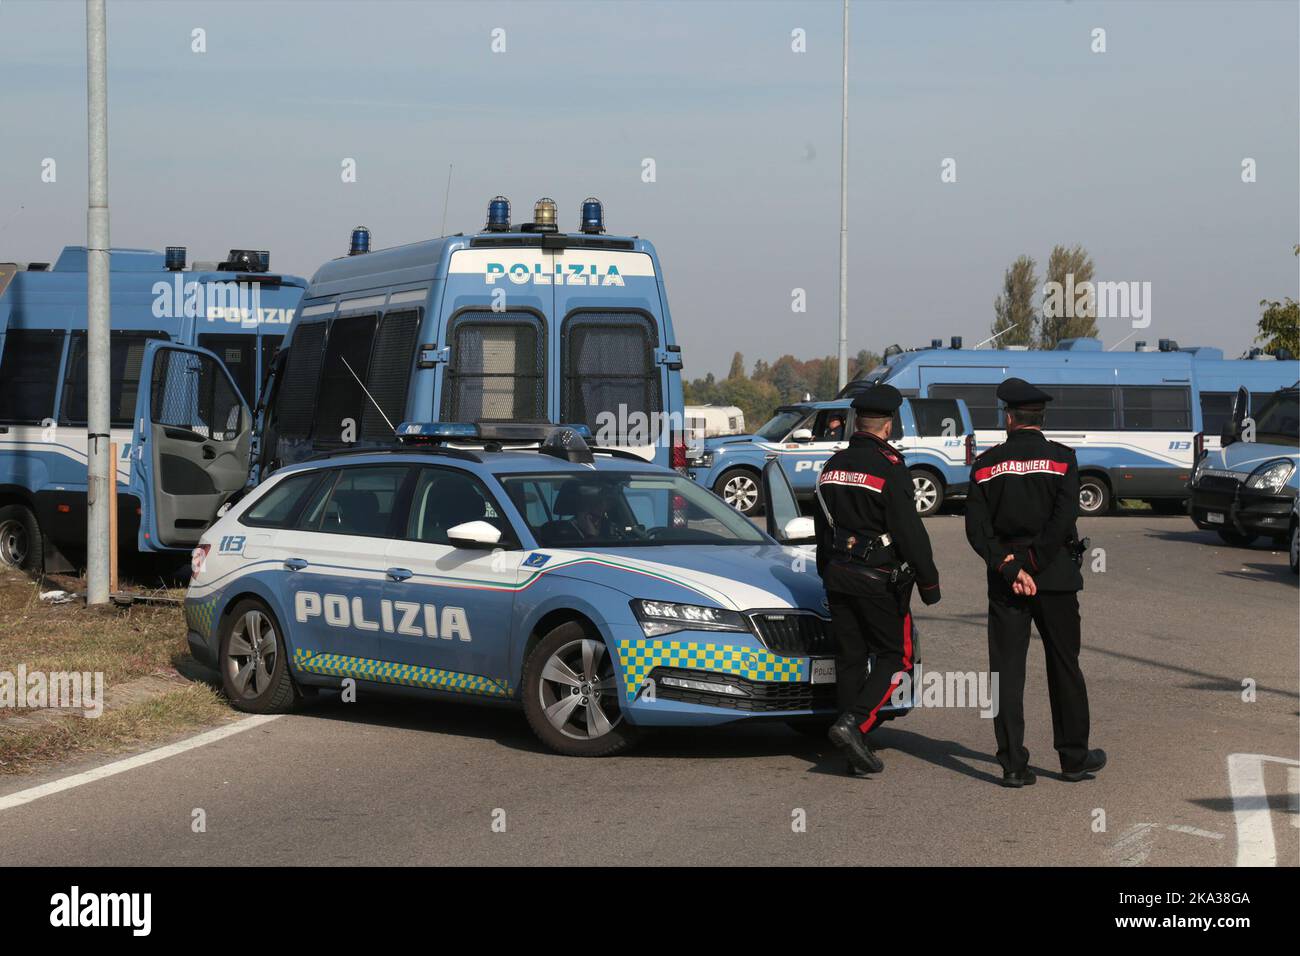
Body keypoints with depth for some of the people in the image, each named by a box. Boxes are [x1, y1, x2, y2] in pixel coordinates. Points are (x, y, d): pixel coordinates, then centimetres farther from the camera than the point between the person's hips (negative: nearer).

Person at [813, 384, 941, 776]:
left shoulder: (832, 466, 9)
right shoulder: (890, 469, -14)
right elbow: (910, 532, -15)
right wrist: (928, 581, -7)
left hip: (838, 577, 7)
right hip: (880, 580, -7)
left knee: (850, 659, 9)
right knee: (894, 657, 4)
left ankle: (857, 755, 9)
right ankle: (853, 723, -15)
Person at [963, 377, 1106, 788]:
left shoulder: (987, 463, 2)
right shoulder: (1061, 458, -3)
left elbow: (977, 527, -7)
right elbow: (1063, 519, -15)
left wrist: (1009, 568, -10)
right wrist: (1031, 564, -12)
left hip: (1004, 582, 1)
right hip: (1055, 576, -1)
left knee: (1006, 670, 3)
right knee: (1064, 667, 10)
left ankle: (1013, 765, -1)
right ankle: (1074, 757, 16)